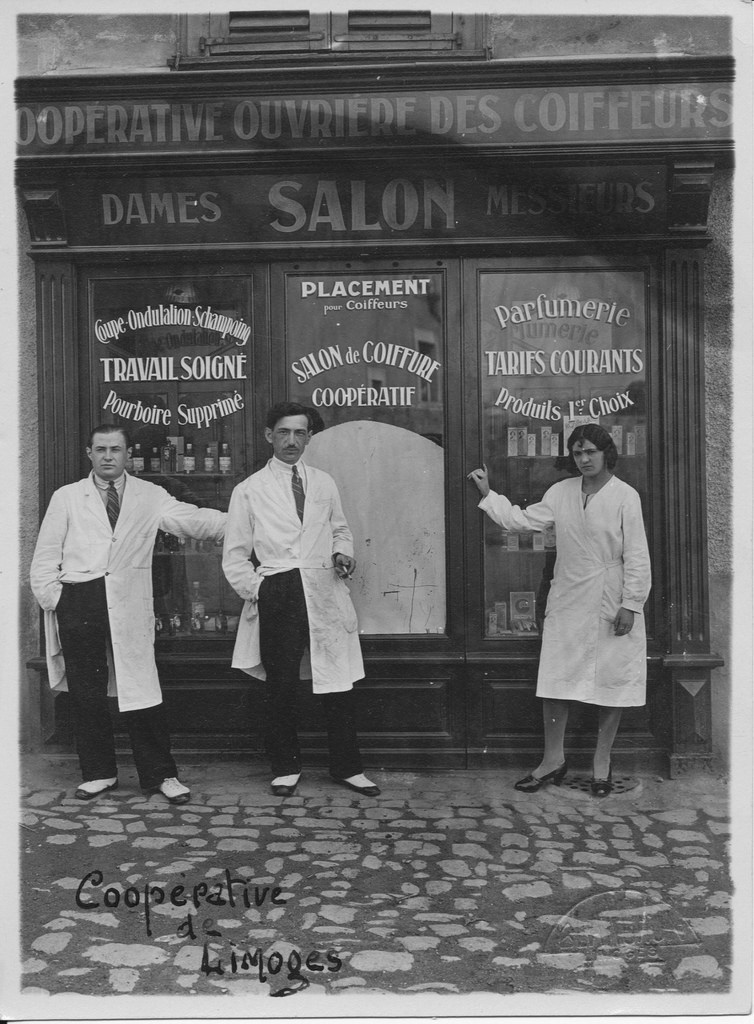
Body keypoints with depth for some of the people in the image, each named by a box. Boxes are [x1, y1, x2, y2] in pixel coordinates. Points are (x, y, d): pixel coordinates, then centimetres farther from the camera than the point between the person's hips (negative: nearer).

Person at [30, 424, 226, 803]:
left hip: (128, 604, -1)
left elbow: (191, 519, -2)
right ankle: (98, 773, 20)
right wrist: (53, 600, 1)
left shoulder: (149, 496, 9)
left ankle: (161, 775, 8)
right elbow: (45, 557, 12)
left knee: (141, 689, -3)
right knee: (85, 692, 6)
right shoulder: (67, 497, 11)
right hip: (77, 603, 1)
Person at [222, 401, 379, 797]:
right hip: (277, 596, -2)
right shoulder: (249, 491, 4)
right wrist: (256, 591, -5)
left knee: (338, 683, 3)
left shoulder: (324, 484, 12)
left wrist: (342, 553, 2)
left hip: (325, 595, 2)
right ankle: (285, 768, 22)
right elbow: (235, 555, 6)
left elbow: (340, 530, 22)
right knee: (280, 686, 4)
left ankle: (347, 767, 17)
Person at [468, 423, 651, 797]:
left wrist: (630, 604, -12)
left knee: (612, 683, 6)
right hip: (567, 603, 4)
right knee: (555, 681, 5)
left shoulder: (625, 496, -8)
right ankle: (553, 759, 20)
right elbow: (520, 520, 7)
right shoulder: (561, 492, 6)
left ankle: (601, 763, 22)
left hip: (611, 608, -4)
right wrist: (487, 494, 0)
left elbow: (636, 556, -9)